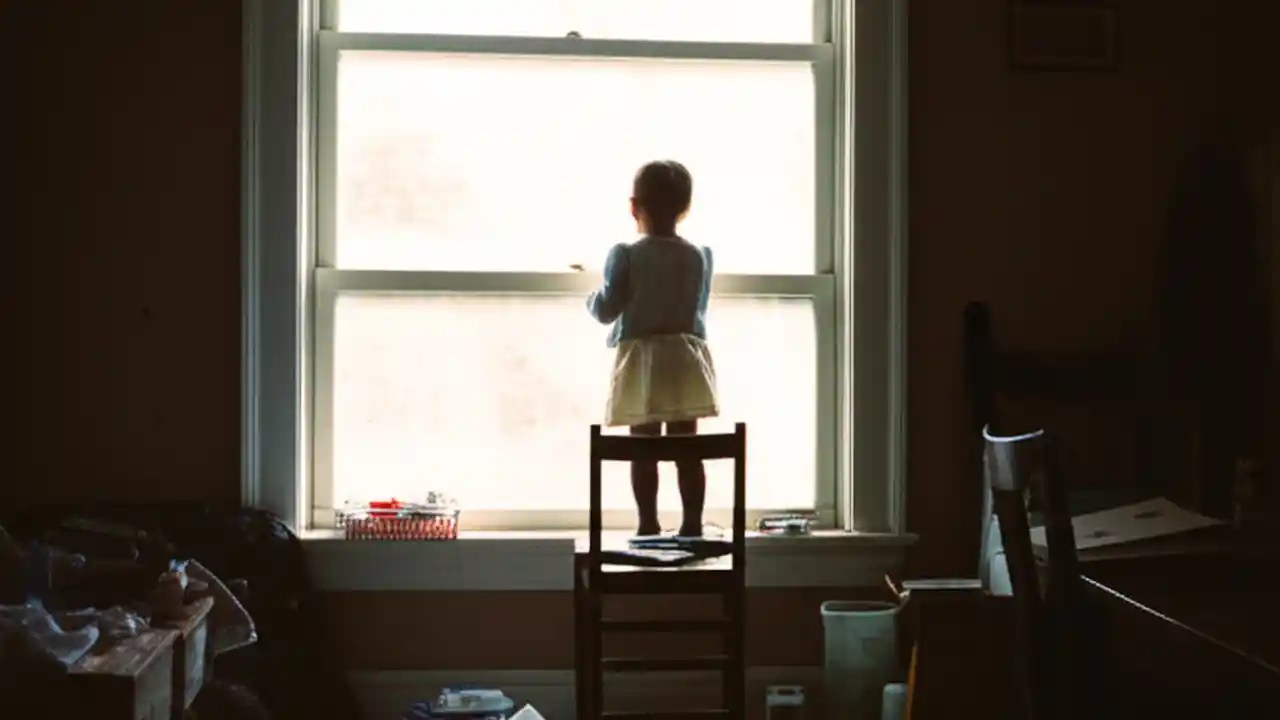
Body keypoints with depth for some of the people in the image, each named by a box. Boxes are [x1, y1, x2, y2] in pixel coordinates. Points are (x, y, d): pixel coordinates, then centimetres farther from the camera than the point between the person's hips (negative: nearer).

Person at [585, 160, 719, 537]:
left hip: (642, 359, -3)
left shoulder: (626, 256, -9)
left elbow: (606, 310, -9)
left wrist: (592, 298, 13)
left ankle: (649, 525, 5)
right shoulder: (700, 256, 2)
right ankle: (692, 524, 8)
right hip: (685, 358, 3)